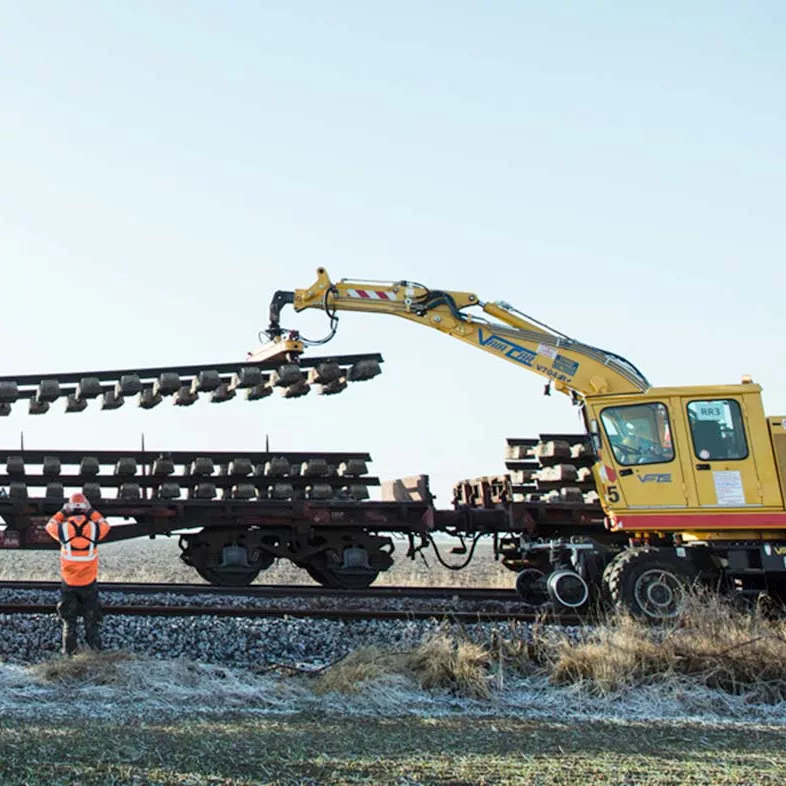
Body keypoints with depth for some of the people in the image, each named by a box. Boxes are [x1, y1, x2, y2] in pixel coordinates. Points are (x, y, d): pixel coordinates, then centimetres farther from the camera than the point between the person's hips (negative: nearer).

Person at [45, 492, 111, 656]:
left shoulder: (63, 529, -15)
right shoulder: (94, 528, -15)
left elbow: (50, 525, 8)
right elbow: (105, 525, 9)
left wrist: (62, 511, 13)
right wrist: (92, 511, 12)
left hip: (68, 583, 0)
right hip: (89, 582, 0)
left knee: (69, 619, 16)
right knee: (91, 619, 14)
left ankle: (69, 651, 20)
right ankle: (95, 648, 17)